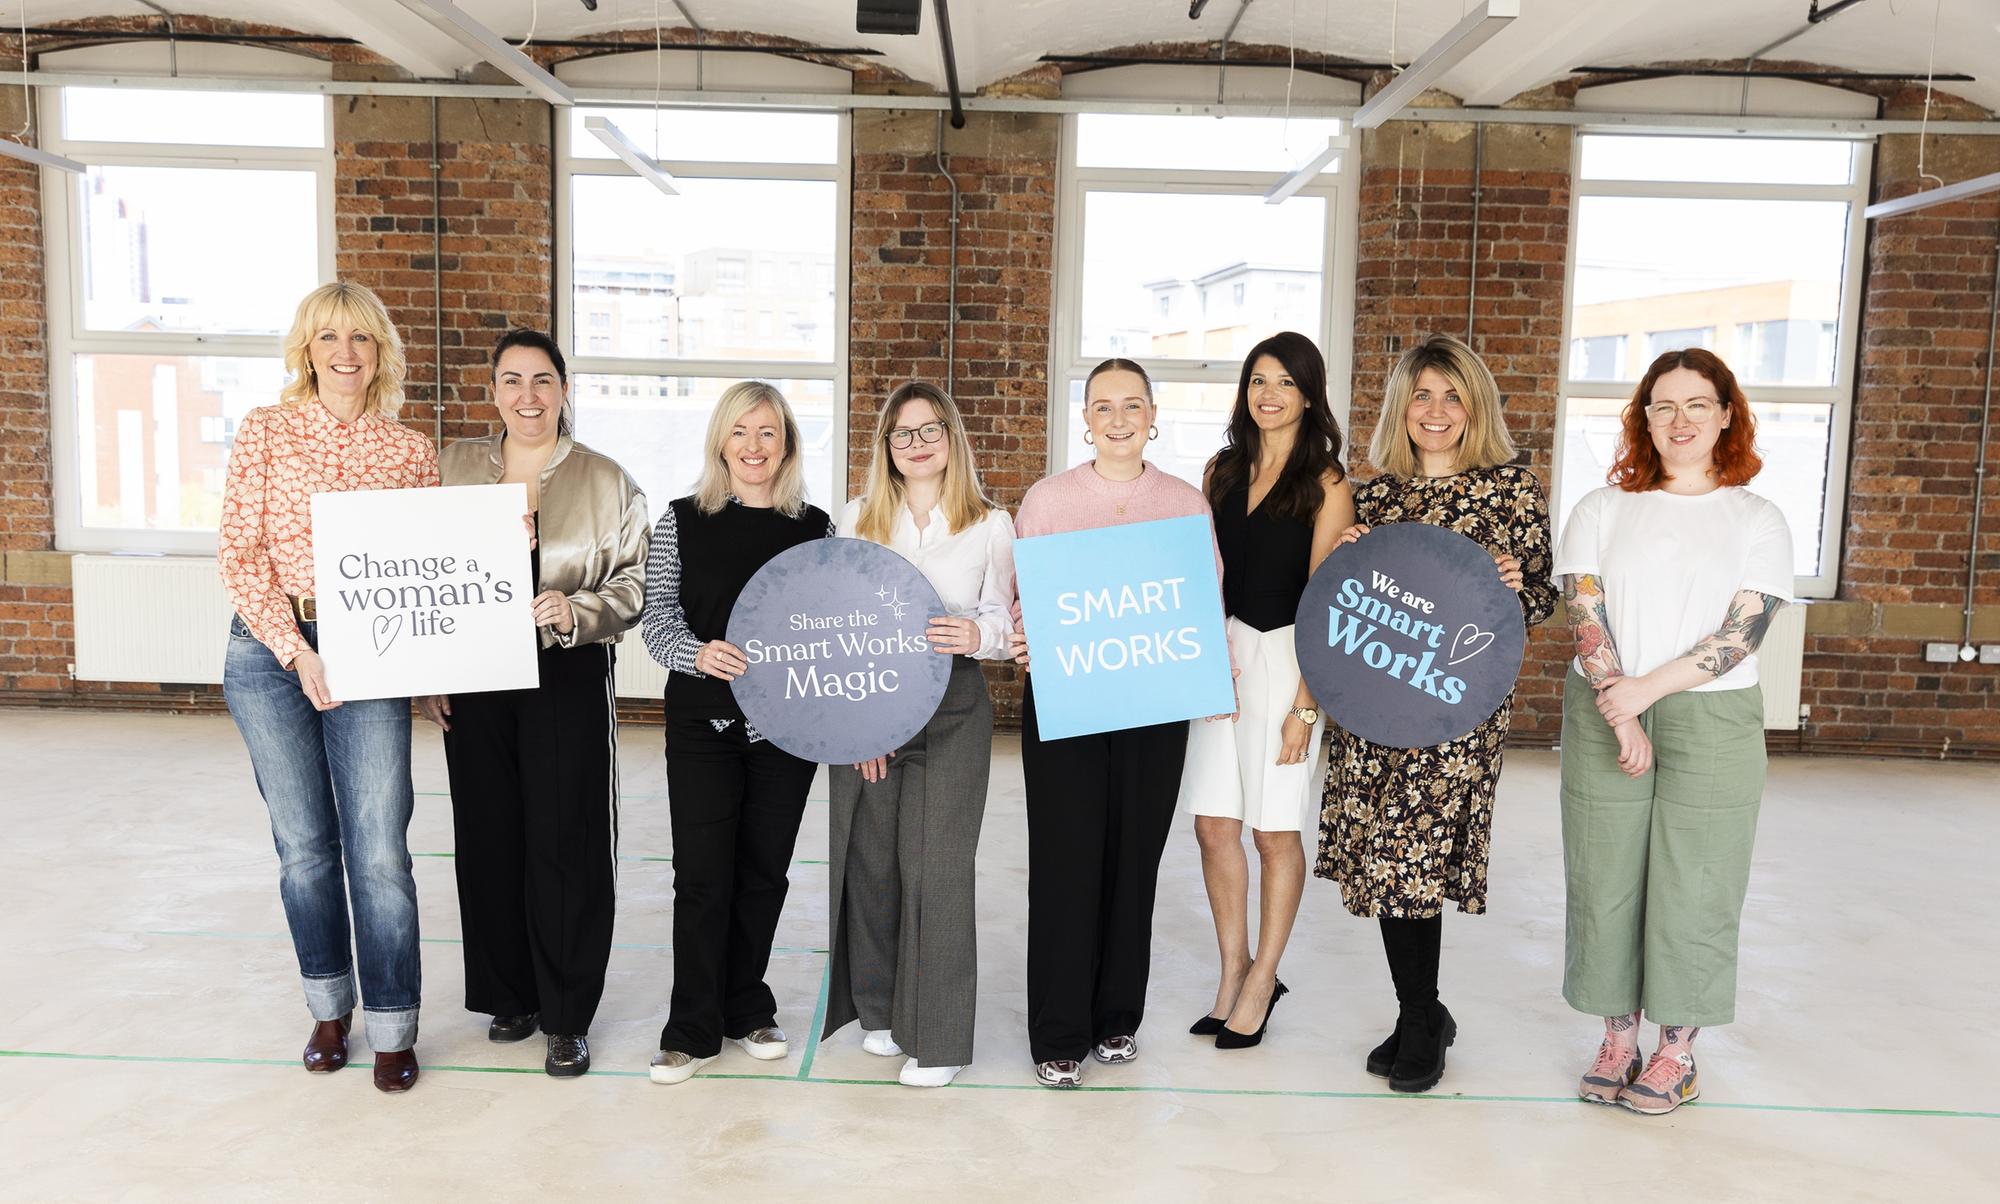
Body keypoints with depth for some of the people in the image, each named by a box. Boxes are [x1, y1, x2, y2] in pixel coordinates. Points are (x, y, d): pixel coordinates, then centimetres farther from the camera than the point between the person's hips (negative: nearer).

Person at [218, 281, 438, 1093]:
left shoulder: (410, 451, 6)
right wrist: (299, 654, -12)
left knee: (380, 852, -3)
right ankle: (329, 1007, 29)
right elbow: (239, 553, -3)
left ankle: (392, 1027, 12)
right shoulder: (265, 430, 3)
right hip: (270, 653, 0)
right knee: (304, 845, 10)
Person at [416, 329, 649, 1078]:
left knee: (565, 844, -2)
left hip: (569, 681, -3)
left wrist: (576, 612, -20)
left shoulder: (606, 482, 0)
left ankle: (567, 1017, 12)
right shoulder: (456, 468, 8)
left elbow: (635, 586, -2)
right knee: (489, 841, 9)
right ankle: (511, 996, 27)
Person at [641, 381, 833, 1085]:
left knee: (764, 871, 11)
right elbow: (657, 616, -2)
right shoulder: (683, 520, 1)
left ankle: (747, 1009, 28)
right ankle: (692, 1030, 12)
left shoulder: (814, 527, 5)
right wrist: (696, 653, -23)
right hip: (703, 721, -2)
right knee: (702, 876, -1)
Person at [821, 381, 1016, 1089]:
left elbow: (1000, 624, 4)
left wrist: (976, 636, -21)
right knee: (869, 861, 5)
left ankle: (939, 1037, 5)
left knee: (936, 869, -5)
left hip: (953, 711, -2)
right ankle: (881, 1009, 24)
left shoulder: (990, 525, 4)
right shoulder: (856, 520, 7)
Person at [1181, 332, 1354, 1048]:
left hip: (1285, 659, -5)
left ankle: (1261, 983, 21)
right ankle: (1234, 975, 22)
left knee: (1275, 830, 5)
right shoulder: (1222, 471, 12)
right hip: (1217, 656, 5)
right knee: (1214, 823, 5)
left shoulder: (1326, 484, -4)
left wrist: (1304, 705, -12)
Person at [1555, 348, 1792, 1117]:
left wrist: (1646, 689, -16)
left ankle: (1677, 1051, 18)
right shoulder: (1603, 510, 8)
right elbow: (1585, 614, -2)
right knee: (1605, 879, 5)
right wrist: (1618, 712, -14)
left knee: (1693, 885, 2)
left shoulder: (1758, 520, 5)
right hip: (1603, 719, 1)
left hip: (1713, 722, -1)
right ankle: (1617, 1042, 20)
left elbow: (1741, 633, -6)